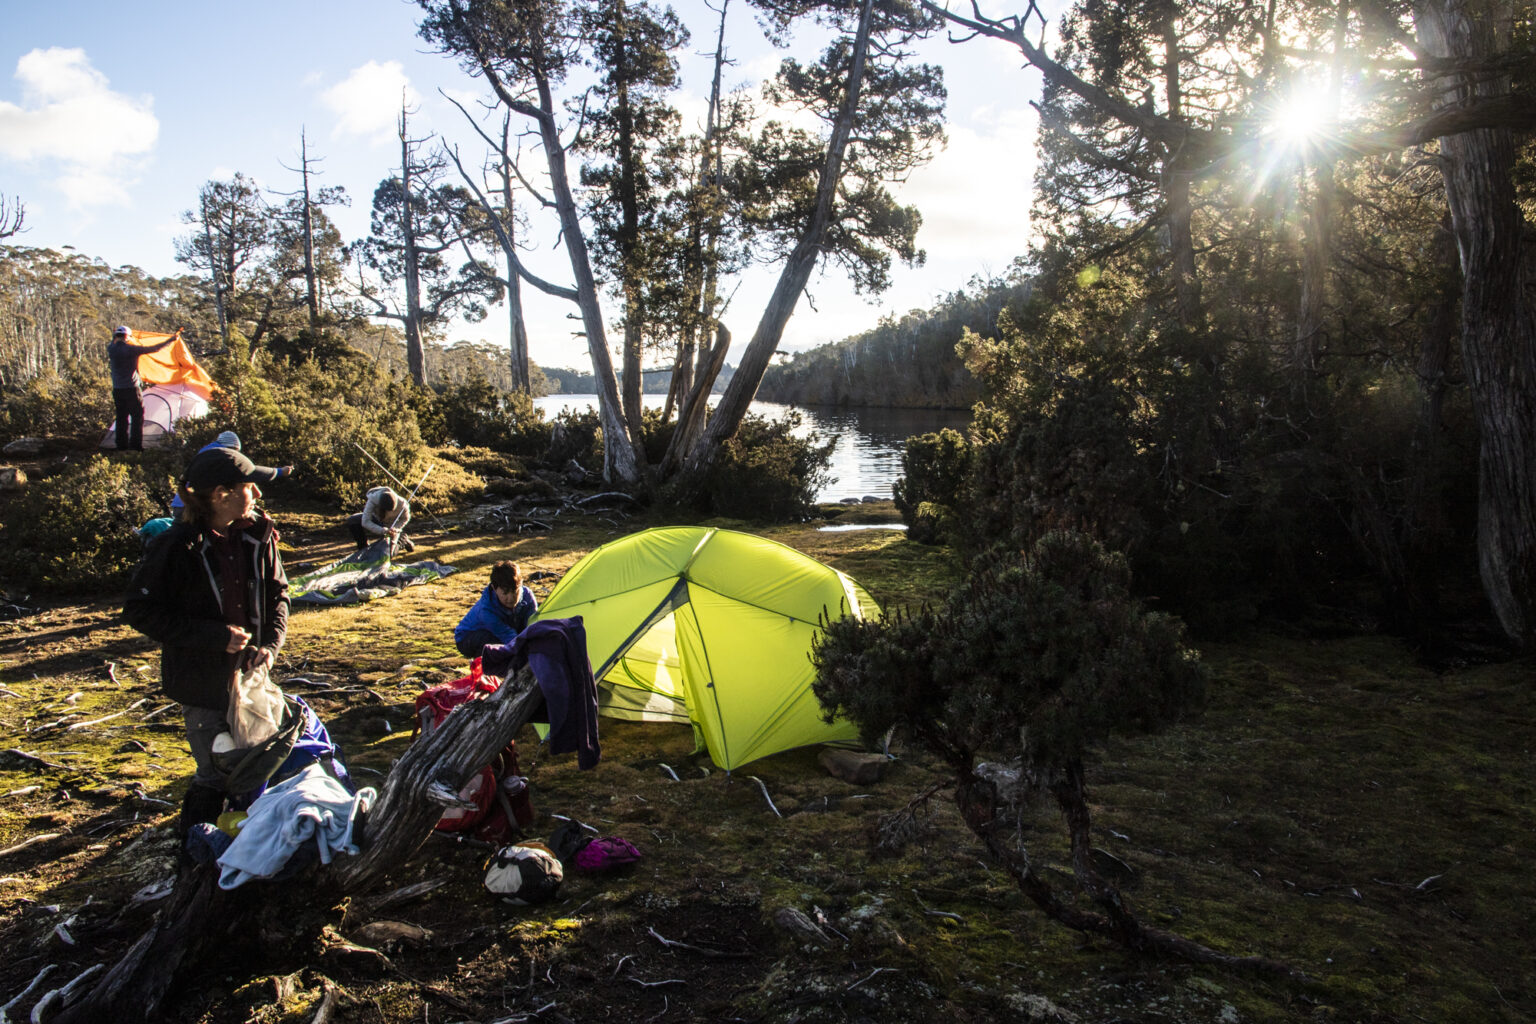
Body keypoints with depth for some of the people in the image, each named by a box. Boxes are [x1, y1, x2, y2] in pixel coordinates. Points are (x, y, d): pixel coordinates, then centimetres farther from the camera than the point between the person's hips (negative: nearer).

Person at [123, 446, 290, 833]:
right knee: (215, 773, 1)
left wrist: (271, 643, -7)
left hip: (248, 673, 5)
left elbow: (277, 593, 9)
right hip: (203, 682, -5)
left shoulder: (258, 535, -3)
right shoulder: (176, 547, -18)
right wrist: (216, 637, -21)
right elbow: (139, 610, -14)